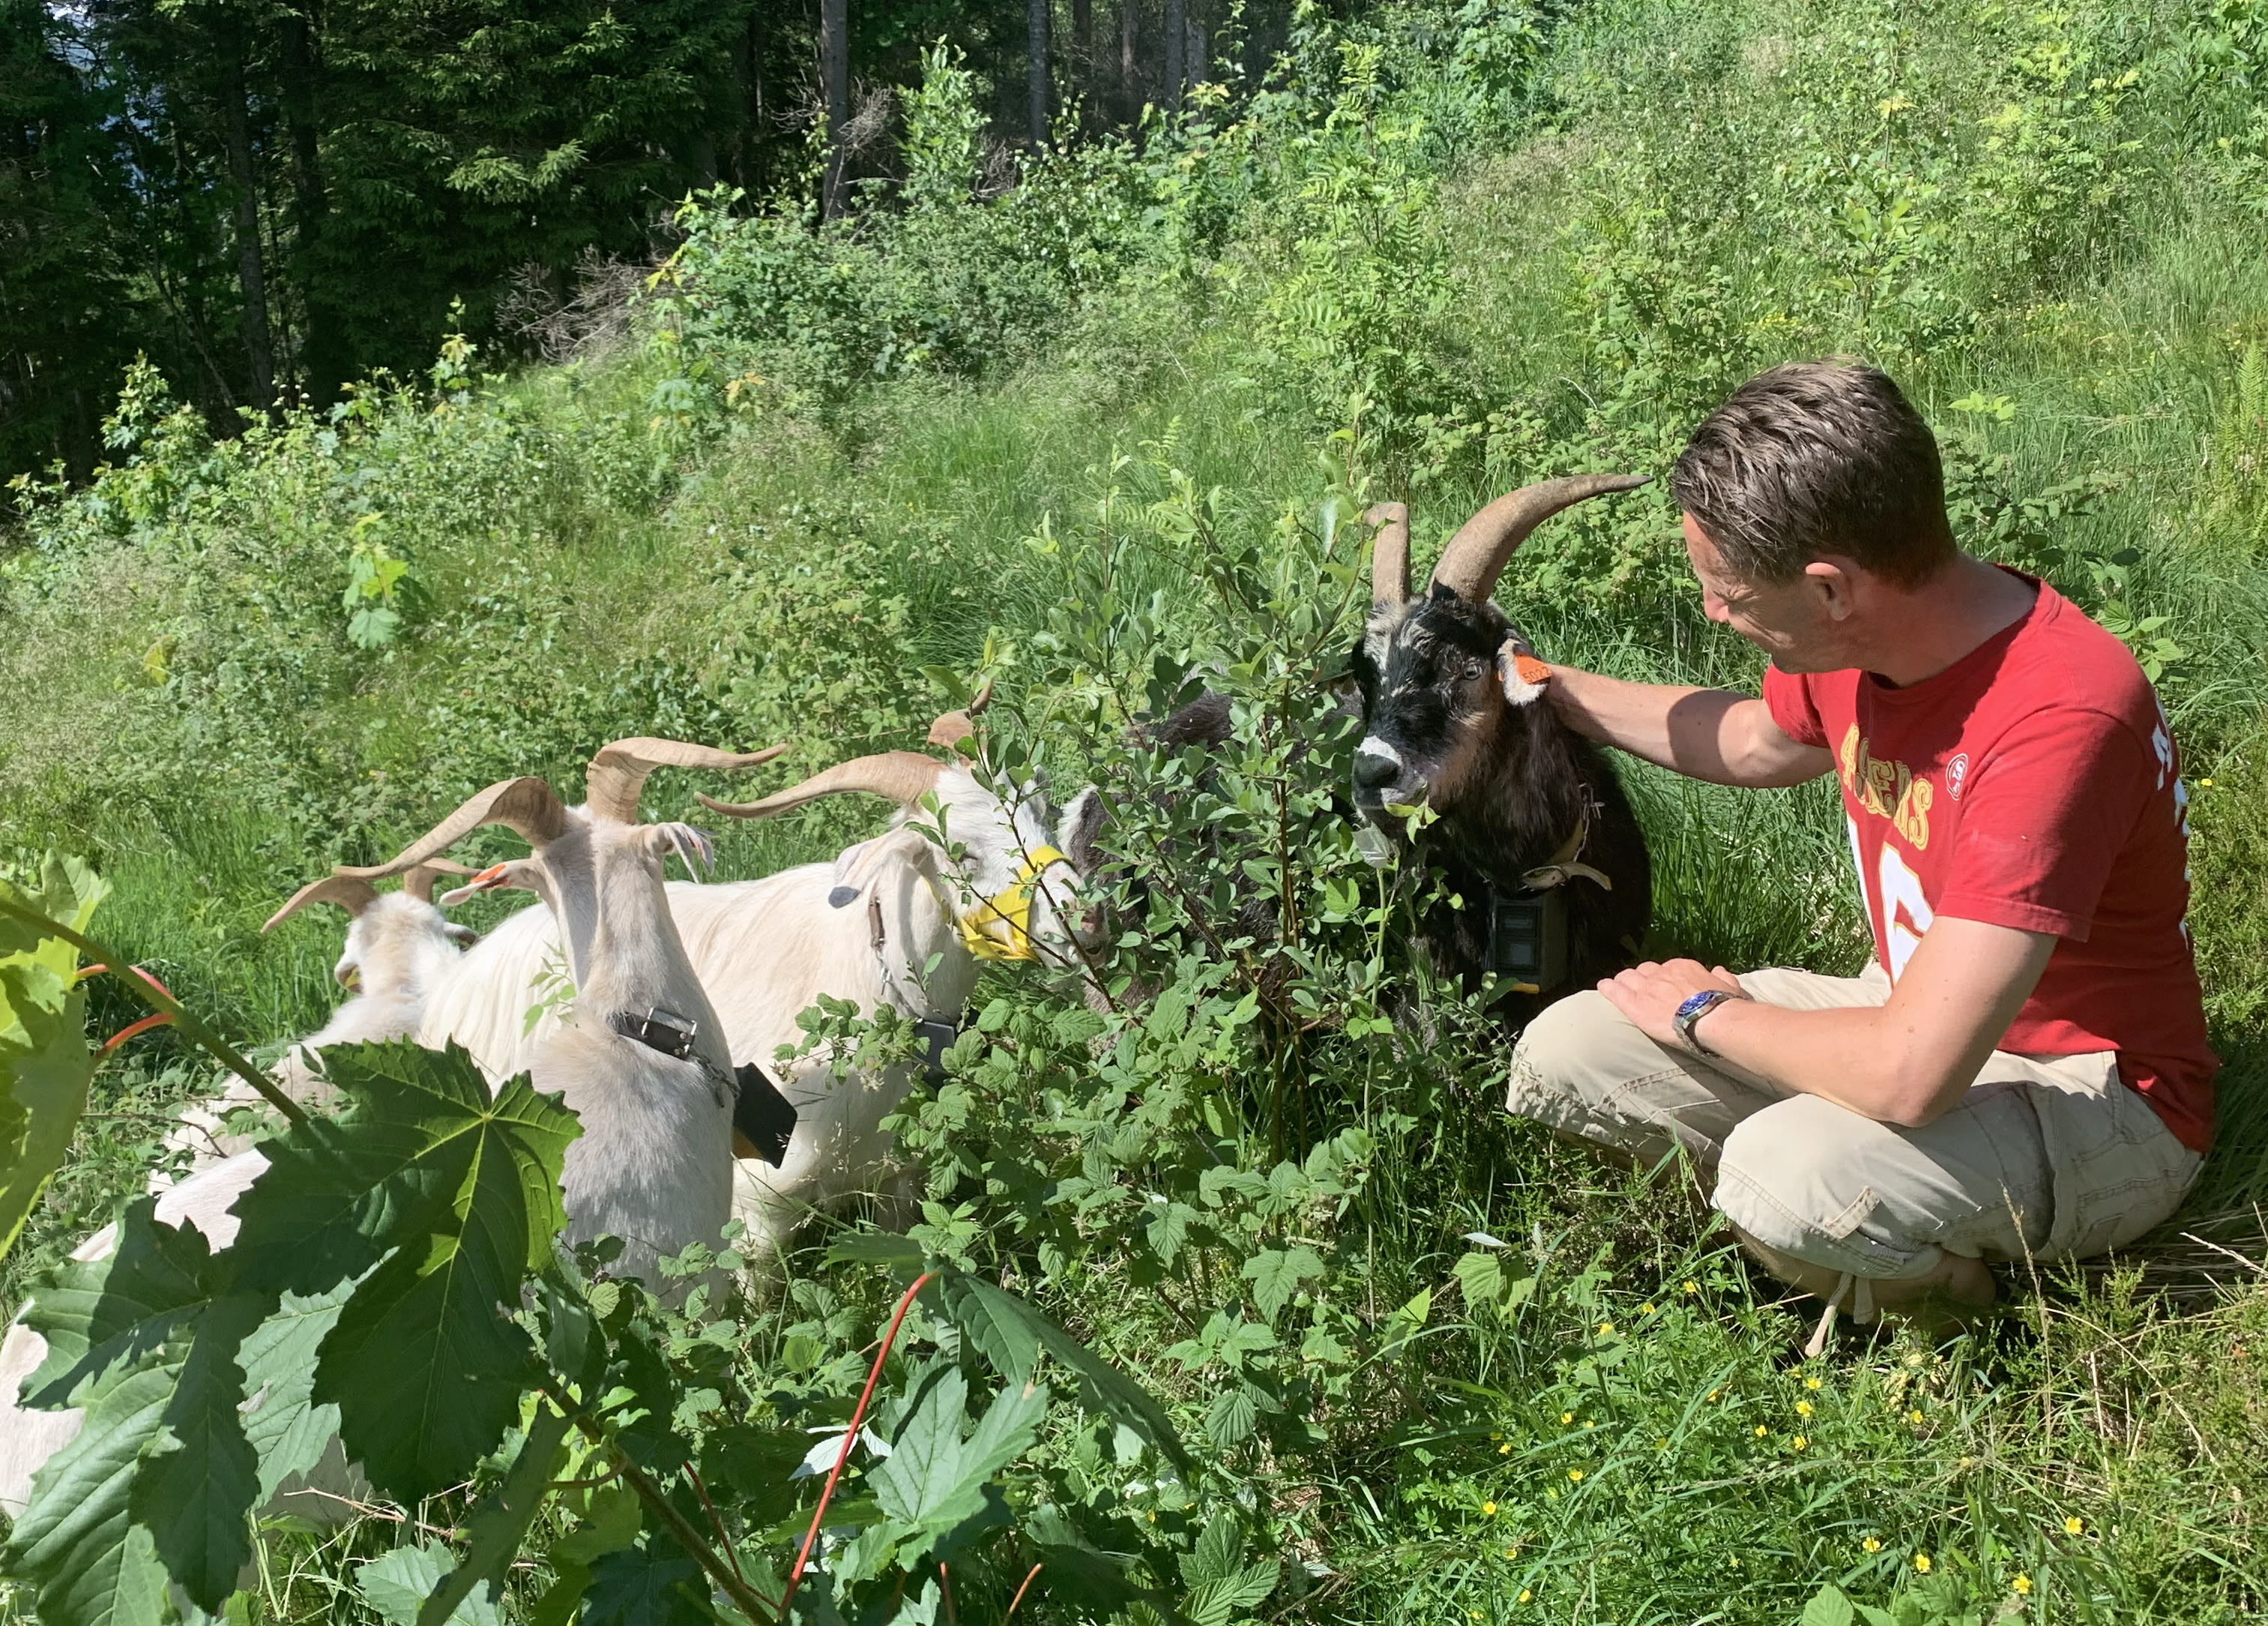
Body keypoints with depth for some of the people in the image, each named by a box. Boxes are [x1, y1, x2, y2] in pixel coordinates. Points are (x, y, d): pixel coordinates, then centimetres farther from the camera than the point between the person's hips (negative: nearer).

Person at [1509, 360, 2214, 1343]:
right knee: (1564, 1055, -5)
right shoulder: (1858, 633, -8)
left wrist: (1708, 1013, -18)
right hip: (1916, 1009, 8)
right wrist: (1544, 687, 17)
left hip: (2098, 1103, -8)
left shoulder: (2060, 718, -34)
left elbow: (1908, 1076, -37)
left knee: (1790, 1177, -36)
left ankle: (1950, 1303, -4)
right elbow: (1757, 744, 21)